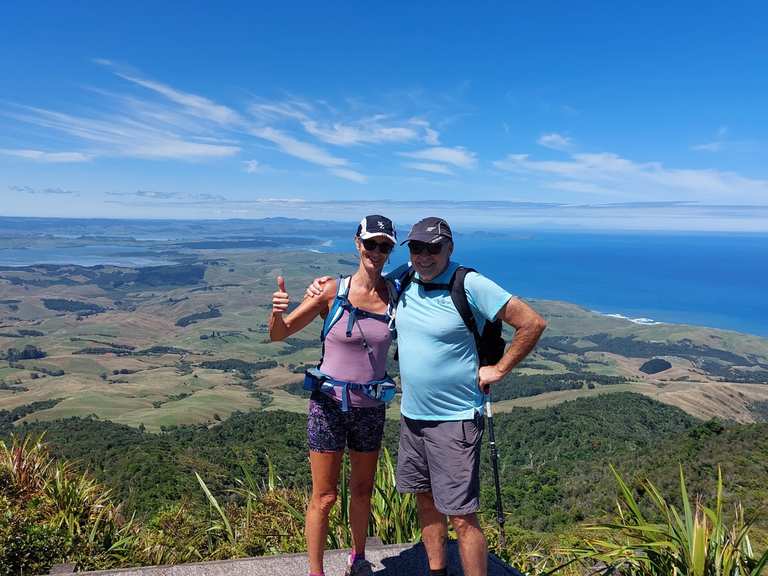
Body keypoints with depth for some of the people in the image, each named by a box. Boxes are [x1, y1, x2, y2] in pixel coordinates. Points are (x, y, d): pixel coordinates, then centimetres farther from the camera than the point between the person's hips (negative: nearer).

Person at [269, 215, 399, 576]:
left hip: (371, 407, 3)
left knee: (362, 490, 20)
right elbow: (278, 335, -10)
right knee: (324, 498, 7)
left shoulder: (395, 295, -5)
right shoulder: (332, 291, -13)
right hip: (329, 404, -3)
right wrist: (278, 311, -31)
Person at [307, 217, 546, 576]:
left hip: (455, 420, -7)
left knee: (462, 518, -1)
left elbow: (532, 323, -13)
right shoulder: (403, 281, 2)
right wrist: (327, 286, 6)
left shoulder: (470, 286, -17)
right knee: (426, 499, 20)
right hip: (412, 415, 7)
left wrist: (498, 371, -10)